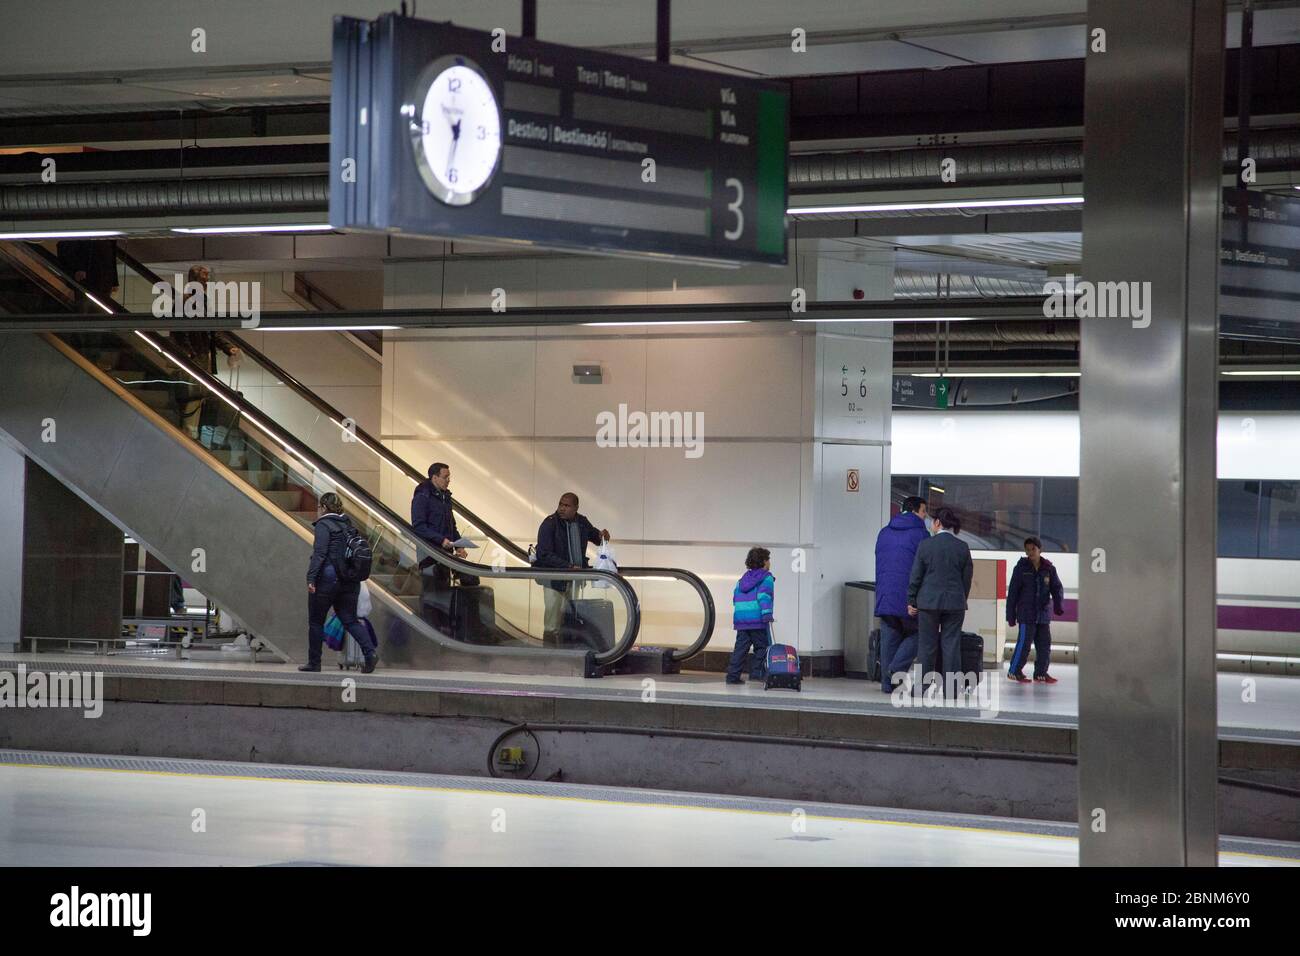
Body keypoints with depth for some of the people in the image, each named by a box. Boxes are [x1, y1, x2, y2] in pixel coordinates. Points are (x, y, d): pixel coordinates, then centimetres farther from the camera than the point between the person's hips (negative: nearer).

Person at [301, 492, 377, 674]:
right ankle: (370, 651, -15)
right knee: (350, 620, 6)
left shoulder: (324, 525, -8)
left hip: (327, 578, -6)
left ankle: (314, 662, 13)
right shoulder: (347, 524, 13)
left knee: (316, 622, 8)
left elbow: (319, 553, -18)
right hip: (350, 581, 6)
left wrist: (311, 578, -20)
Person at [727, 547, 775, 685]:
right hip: (758, 620, -6)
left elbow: (735, 599, 19)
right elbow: (764, 596, -16)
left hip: (740, 618, 6)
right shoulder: (766, 578, -1)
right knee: (762, 647, 2)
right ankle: (756, 673, -5)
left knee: (740, 648, 6)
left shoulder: (743, 579, 20)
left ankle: (733, 676, 0)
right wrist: (767, 614, -22)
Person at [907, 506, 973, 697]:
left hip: (928, 602, -1)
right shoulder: (962, 547, 1)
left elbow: (916, 576, -3)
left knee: (927, 645, 5)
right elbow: (967, 578, 6)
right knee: (951, 645, 4)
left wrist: (911, 601, 5)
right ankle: (950, 690, 2)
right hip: (955, 603, 1)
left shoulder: (925, 545, -5)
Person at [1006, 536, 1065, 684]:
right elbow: (1012, 592, -1)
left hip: (1044, 614, 4)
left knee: (1044, 644, 7)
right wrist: (1011, 615, -2)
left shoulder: (1049, 568, 4)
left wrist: (1059, 605, -17)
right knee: (1024, 642, -8)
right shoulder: (1021, 568, -4)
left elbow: (1057, 588, 3)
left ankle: (1041, 673, 18)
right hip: (1026, 614, -4)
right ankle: (1014, 671, 4)